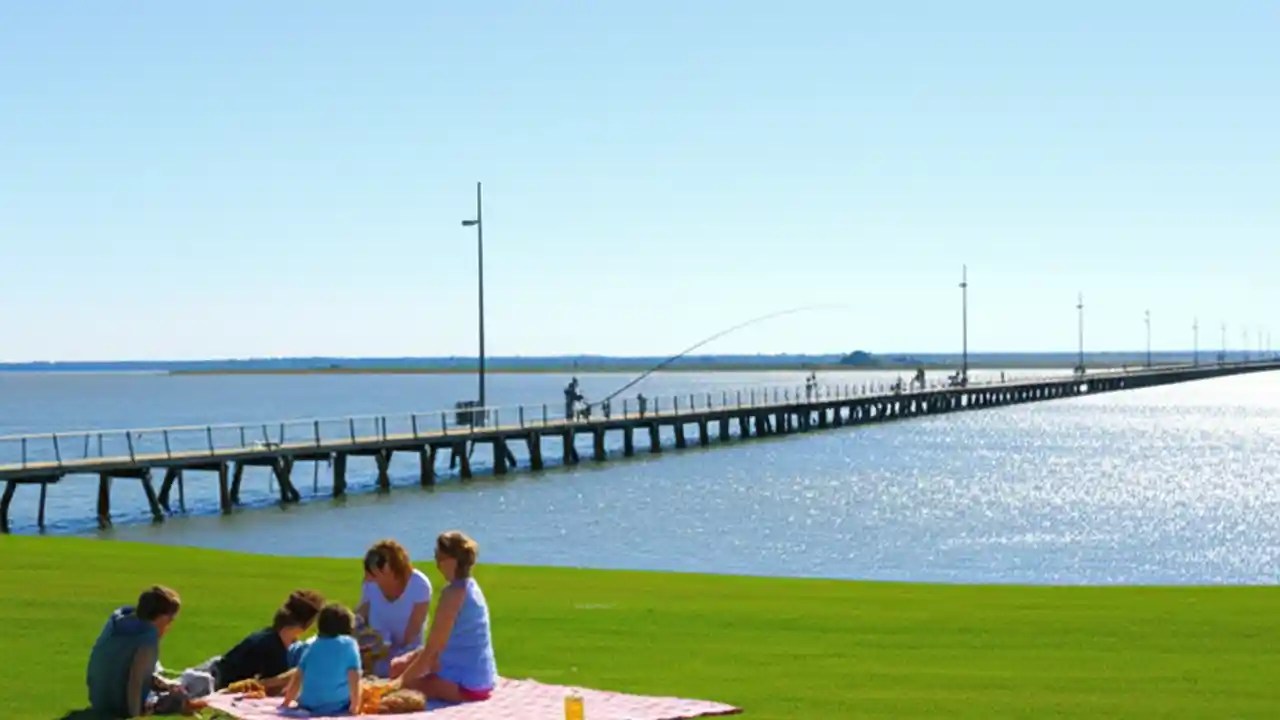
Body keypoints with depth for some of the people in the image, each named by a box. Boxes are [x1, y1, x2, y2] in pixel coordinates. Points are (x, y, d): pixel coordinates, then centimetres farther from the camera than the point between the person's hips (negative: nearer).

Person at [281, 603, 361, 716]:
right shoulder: (349, 644, 3)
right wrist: (355, 706, 0)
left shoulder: (313, 645, 13)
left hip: (308, 706, 5)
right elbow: (354, 678, -6)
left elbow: (298, 677, 14)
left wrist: (286, 703, 25)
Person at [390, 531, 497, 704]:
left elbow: (432, 649, -18)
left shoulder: (454, 593, -19)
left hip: (466, 683, -9)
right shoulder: (469, 586, 9)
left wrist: (402, 680, -12)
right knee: (398, 666, 16)